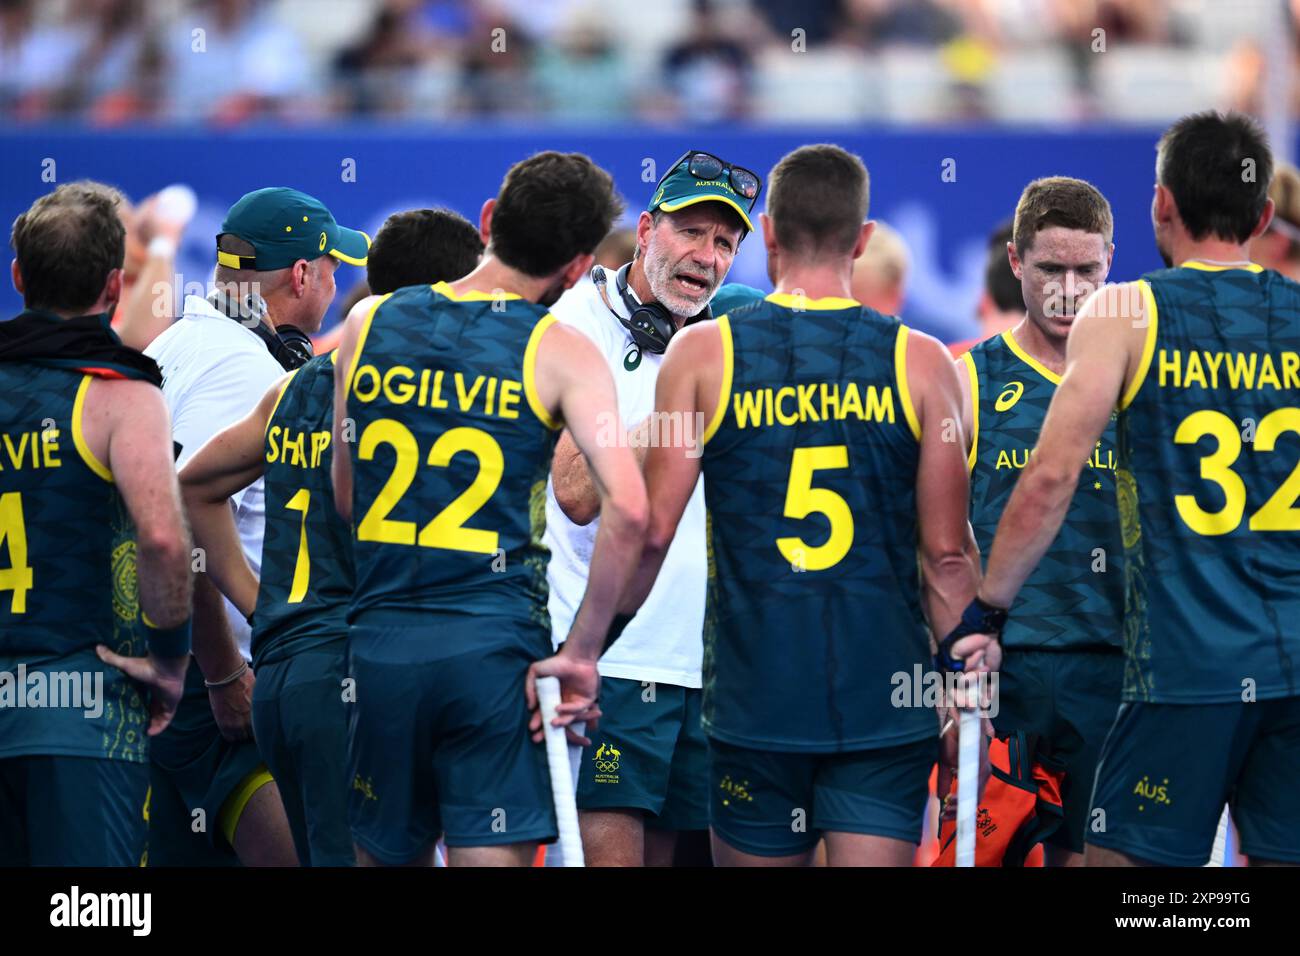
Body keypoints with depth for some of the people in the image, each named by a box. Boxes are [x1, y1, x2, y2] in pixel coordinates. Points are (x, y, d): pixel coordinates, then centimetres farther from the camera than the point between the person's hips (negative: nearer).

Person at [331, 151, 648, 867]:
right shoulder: (562, 354, -4)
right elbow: (626, 508, -16)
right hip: (492, 646, -4)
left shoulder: (369, 324, 9)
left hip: (380, 642, 4)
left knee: (387, 855, 16)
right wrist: (580, 655, -10)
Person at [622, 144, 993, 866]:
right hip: (887, 694, 0)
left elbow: (651, 531, -2)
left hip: (756, 691, 0)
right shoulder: (921, 363, 0)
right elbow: (948, 554, 0)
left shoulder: (703, 354, 0)